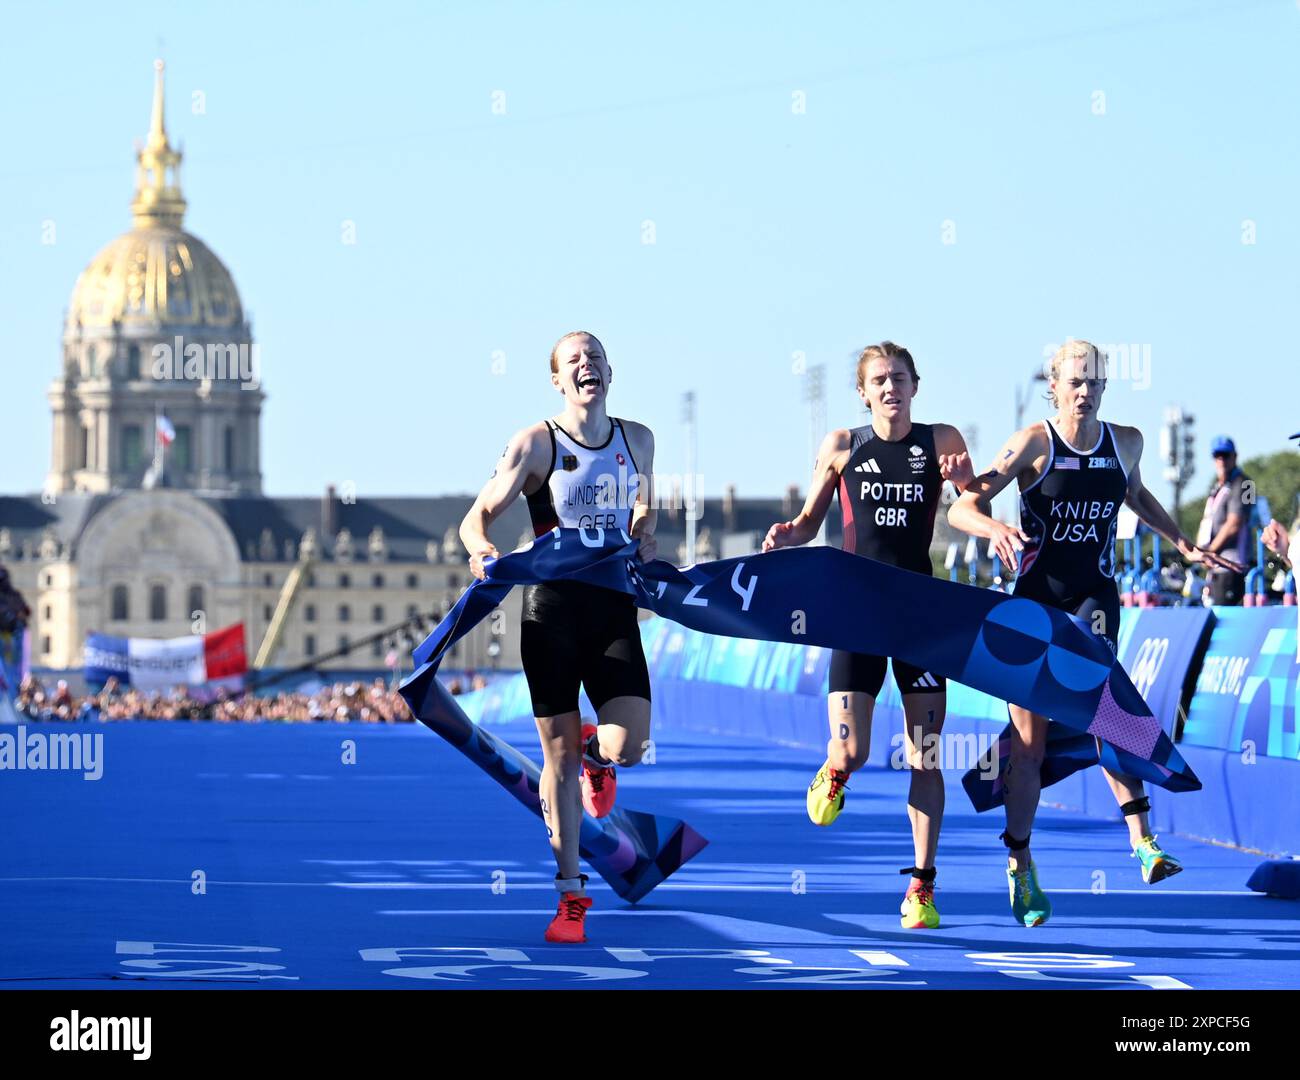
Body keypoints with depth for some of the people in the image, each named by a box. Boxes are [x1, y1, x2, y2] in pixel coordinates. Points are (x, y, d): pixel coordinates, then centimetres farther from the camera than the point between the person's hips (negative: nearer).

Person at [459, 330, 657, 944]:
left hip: (614, 607, 2)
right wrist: (482, 551, -27)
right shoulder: (536, 443, -4)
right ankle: (571, 894, 13)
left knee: (628, 749, -14)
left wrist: (645, 549, 5)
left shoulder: (636, 440, 8)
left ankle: (595, 755, 27)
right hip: (552, 607, -2)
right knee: (559, 756, 1)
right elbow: (478, 517, -5)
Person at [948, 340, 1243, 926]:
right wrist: (995, 527, -37)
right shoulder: (1034, 445, -11)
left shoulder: (1126, 443, 2)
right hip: (1036, 601, -2)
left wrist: (1185, 545, 21)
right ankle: (1020, 865, 14)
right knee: (1029, 742, 0)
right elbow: (961, 508, -16)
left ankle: (1141, 838, -28)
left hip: (1095, 597, 2)